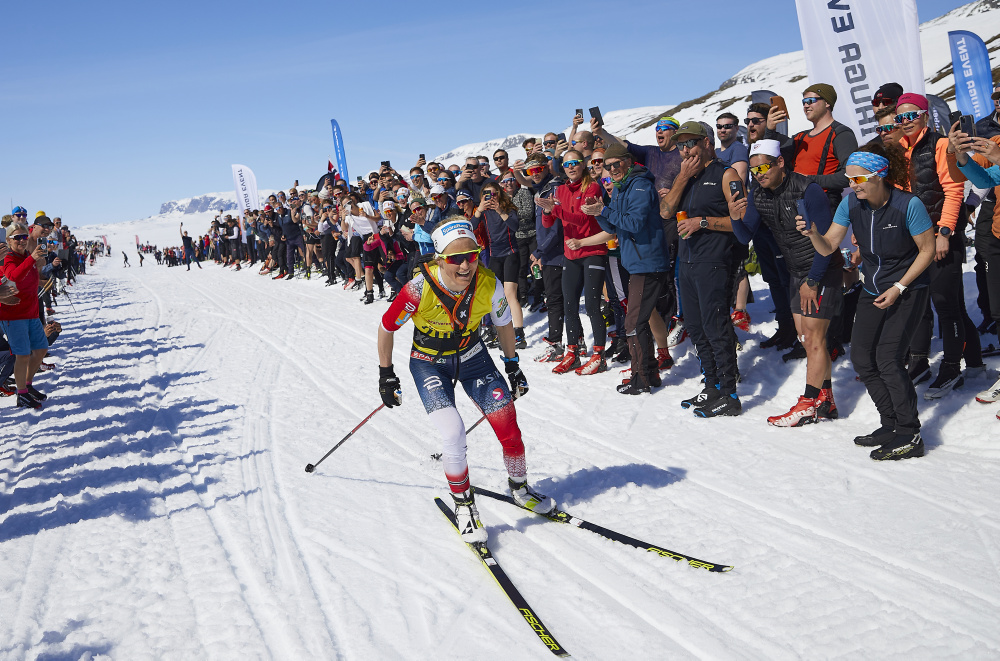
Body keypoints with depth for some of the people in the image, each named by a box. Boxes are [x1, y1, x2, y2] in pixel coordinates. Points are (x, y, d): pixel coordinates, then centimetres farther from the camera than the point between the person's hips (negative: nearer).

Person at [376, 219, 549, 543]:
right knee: (454, 434, -20)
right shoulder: (420, 289, -31)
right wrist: (386, 374, -5)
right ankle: (463, 504, 3)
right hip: (430, 363, -3)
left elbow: (503, 323, 0)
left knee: (508, 423, -6)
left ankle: (520, 488, 21)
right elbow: (386, 327, -13)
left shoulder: (489, 284, -22)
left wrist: (512, 365, 9)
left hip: (472, 356, 3)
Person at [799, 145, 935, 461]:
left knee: (888, 359, -16)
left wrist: (898, 288, -16)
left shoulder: (909, 205, -21)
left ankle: (910, 436, -6)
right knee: (862, 358, 2)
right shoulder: (851, 204, -7)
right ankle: (891, 425, 16)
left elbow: (927, 250, -11)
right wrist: (812, 233, -29)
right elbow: (828, 247, -7)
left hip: (908, 290, -6)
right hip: (873, 290, 6)